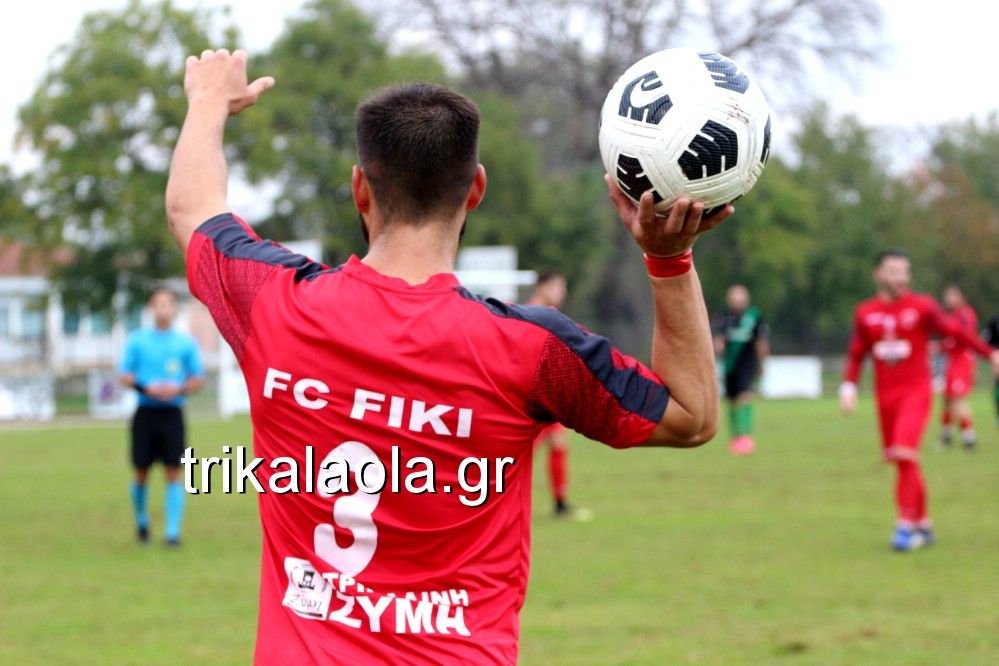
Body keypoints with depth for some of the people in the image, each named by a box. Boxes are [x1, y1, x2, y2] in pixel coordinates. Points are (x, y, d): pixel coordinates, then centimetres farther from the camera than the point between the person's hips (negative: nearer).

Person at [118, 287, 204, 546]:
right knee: (141, 473, 5)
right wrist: (147, 388, -13)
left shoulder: (186, 342, 6)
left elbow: (198, 379, 8)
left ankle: (172, 531, -7)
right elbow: (124, 376, 4)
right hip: (145, 412, 0)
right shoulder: (137, 340, 5)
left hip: (172, 413, 0)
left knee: (174, 473, -7)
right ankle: (141, 520, 28)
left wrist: (179, 389, -11)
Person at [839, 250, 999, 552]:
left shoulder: (922, 306, -4)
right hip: (886, 396, 4)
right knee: (903, 462, 8)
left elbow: (954, 331, -2)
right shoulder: (865, 313, 6)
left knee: (904, 454, -20)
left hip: (916, 392, -4)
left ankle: (906, 525, -15)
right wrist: (849, 386, 2)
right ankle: (923, 525, 23)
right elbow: (856, 354, 14)